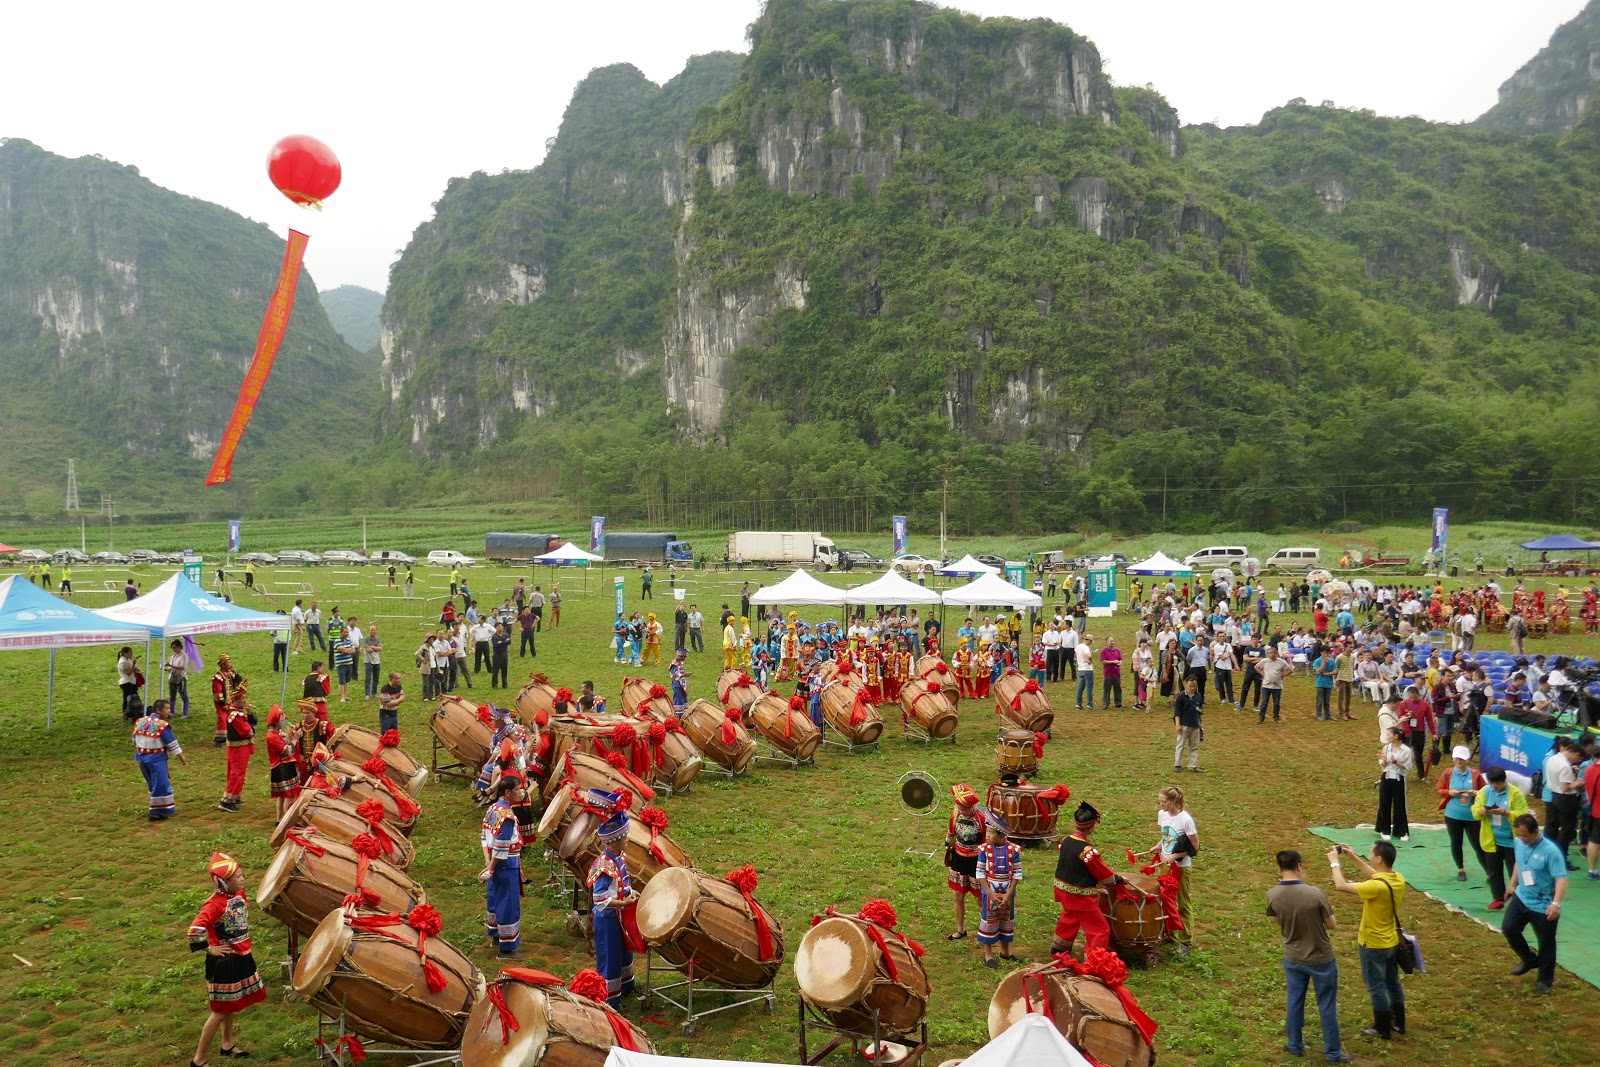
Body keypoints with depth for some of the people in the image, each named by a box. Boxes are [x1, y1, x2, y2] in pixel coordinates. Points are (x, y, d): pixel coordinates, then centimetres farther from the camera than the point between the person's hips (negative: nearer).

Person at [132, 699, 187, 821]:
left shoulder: (140, 722, 4)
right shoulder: (162, 725, -17)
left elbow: (135, 742, 15)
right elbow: (172, 744, -13)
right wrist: (182, 757, -4)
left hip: (141, 758, 8)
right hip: (156, 759, -8)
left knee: (153, 784, 19)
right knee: (160, 785, 0)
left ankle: (165, 807, 31)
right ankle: (156, 813, 3)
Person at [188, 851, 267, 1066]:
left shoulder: (239, 894, -1)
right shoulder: (214, 904, -27)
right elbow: (195, 930, -35)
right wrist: (210, 950, -21)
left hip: (241, 957, 8)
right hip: (224, 962, -8)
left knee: (230, 1003, 23)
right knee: (221, 1010, 3)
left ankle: (228, 1045, 41)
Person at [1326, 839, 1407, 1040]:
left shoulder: (1377, 887, -34)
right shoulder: (1397, 879, -8)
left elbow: (1341, 886, -31)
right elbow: (1375, 875, 13)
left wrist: (1335, 862, -16)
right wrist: (1353, 858, 11)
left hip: (1373, 944, -8)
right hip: (1391, 941, 8)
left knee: (1376, 988, 10)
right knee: (1392, 983, 23)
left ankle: (1382, 1029, 24)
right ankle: (1399, 1023, 37)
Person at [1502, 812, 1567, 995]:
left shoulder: (1550, 851, -25)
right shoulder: (1520, 843, -4)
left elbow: (1561, 879, -27)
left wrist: (1556, 903, -36)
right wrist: (1512, 884, 23)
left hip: (1543, 905, -6)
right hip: (1521, 898, 6)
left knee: (1546, 944, 7)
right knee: (1508, 928, 6)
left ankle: (1545, 980, 23)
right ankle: (1529, 960, 31)